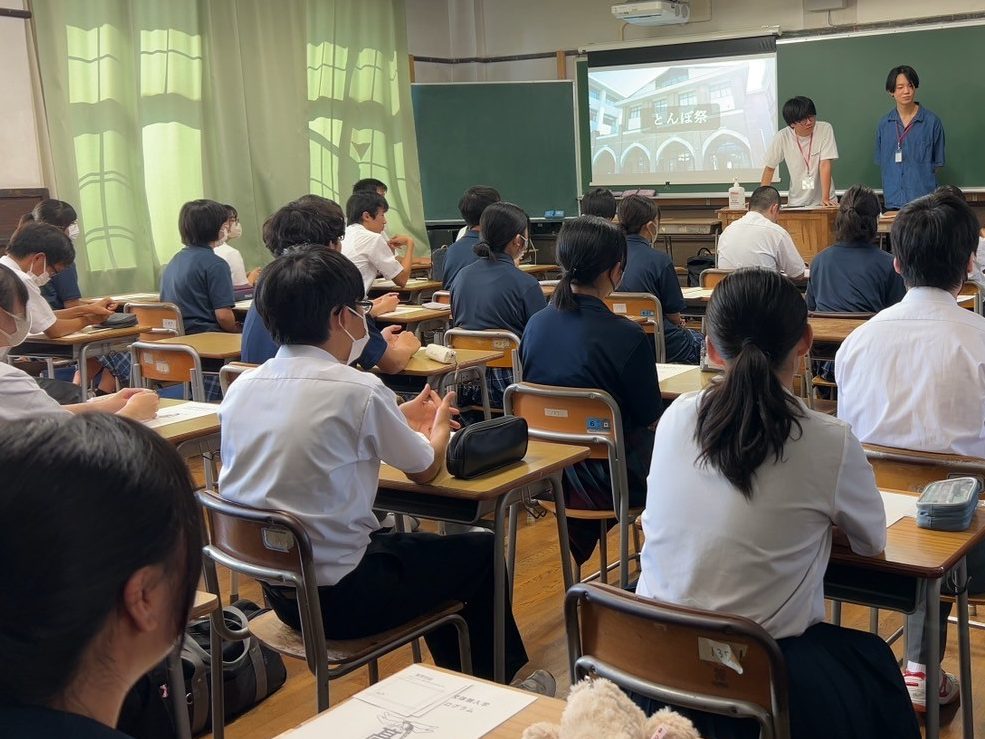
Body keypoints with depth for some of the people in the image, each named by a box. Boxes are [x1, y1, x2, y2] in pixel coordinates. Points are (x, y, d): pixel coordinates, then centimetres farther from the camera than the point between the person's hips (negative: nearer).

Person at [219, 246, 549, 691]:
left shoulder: (241, 387, 0)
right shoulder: (359, 390, -20)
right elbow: (425, 469, -3)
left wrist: (401, 419, 21)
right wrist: (439, 425, 18)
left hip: (276, 591, 7)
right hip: (339, 597, -7)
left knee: (420, 547, 29)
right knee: (481, 551, 14)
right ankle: (492, 684, 33)